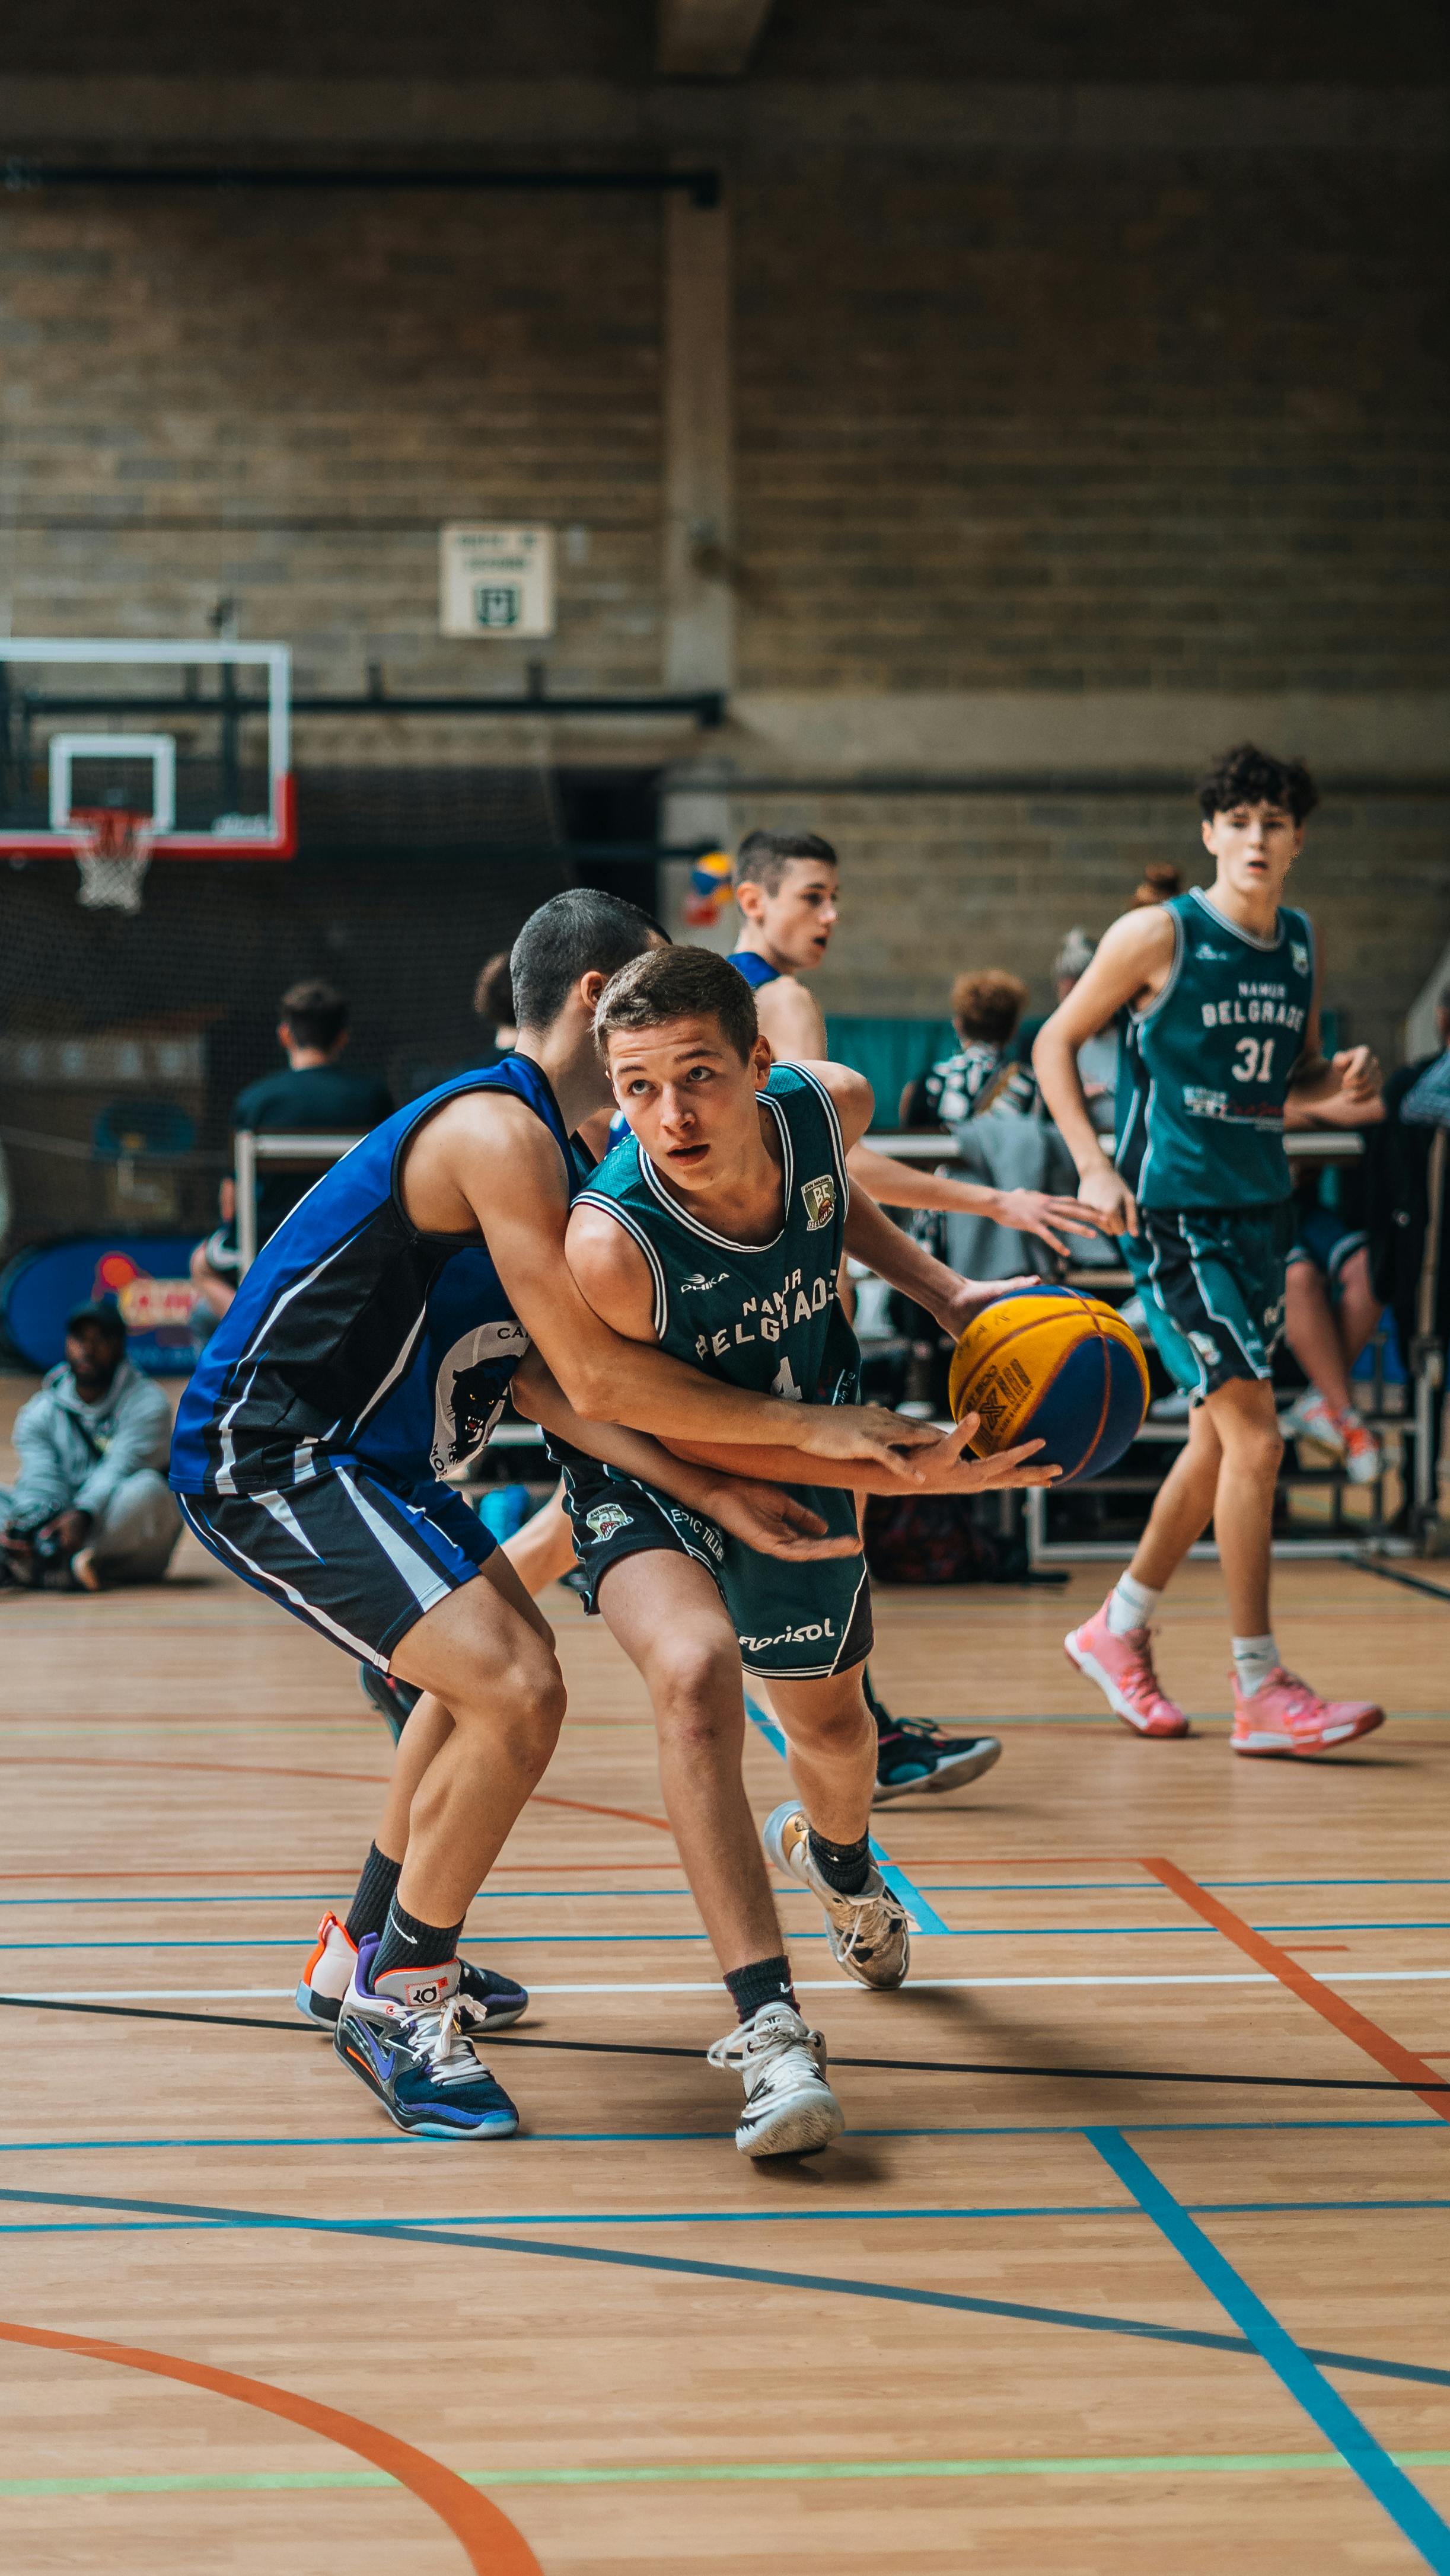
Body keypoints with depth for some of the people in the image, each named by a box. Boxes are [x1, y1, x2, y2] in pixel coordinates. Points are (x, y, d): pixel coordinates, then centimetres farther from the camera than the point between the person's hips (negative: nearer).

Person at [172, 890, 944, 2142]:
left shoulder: (540, 1144, 12)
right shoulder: (499, 1131, -21)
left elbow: (566, 1385, 7)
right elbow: (596, 1378, -25)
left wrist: (714, 1491, -4)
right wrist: (804, 1425, -18)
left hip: (352, 1452, 11)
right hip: (266, 1459, -11)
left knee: (506, 1650, 27)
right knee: (515, 1692, -21)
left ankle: (368, 1948, 39)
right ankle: (394, 2001, -3)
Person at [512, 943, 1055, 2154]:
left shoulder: (829, 1105, -24)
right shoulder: (609, 1245, -39)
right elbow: (696, 1438, -26)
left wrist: (941, 1288, -6)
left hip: (801, 1468, 5)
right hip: (651, 1478, -5)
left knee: (831, 1721, 22)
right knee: (698, 1672, -35)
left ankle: (835, 1856, 62)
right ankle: (772, 2030, -30)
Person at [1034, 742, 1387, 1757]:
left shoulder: (1301, 943, 9)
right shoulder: (1159, 935, -9)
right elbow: (1056, 1043, -2)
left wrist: (1336, 1084, -2)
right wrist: (1096, 1166, -13)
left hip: (1259, 1208, 7)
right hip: (1171, 1212, -7)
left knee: (1220, 1439, 12)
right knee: (1255, 1436, -13)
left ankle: (1120, 1628, 31)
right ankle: (1261, 1690, -7)